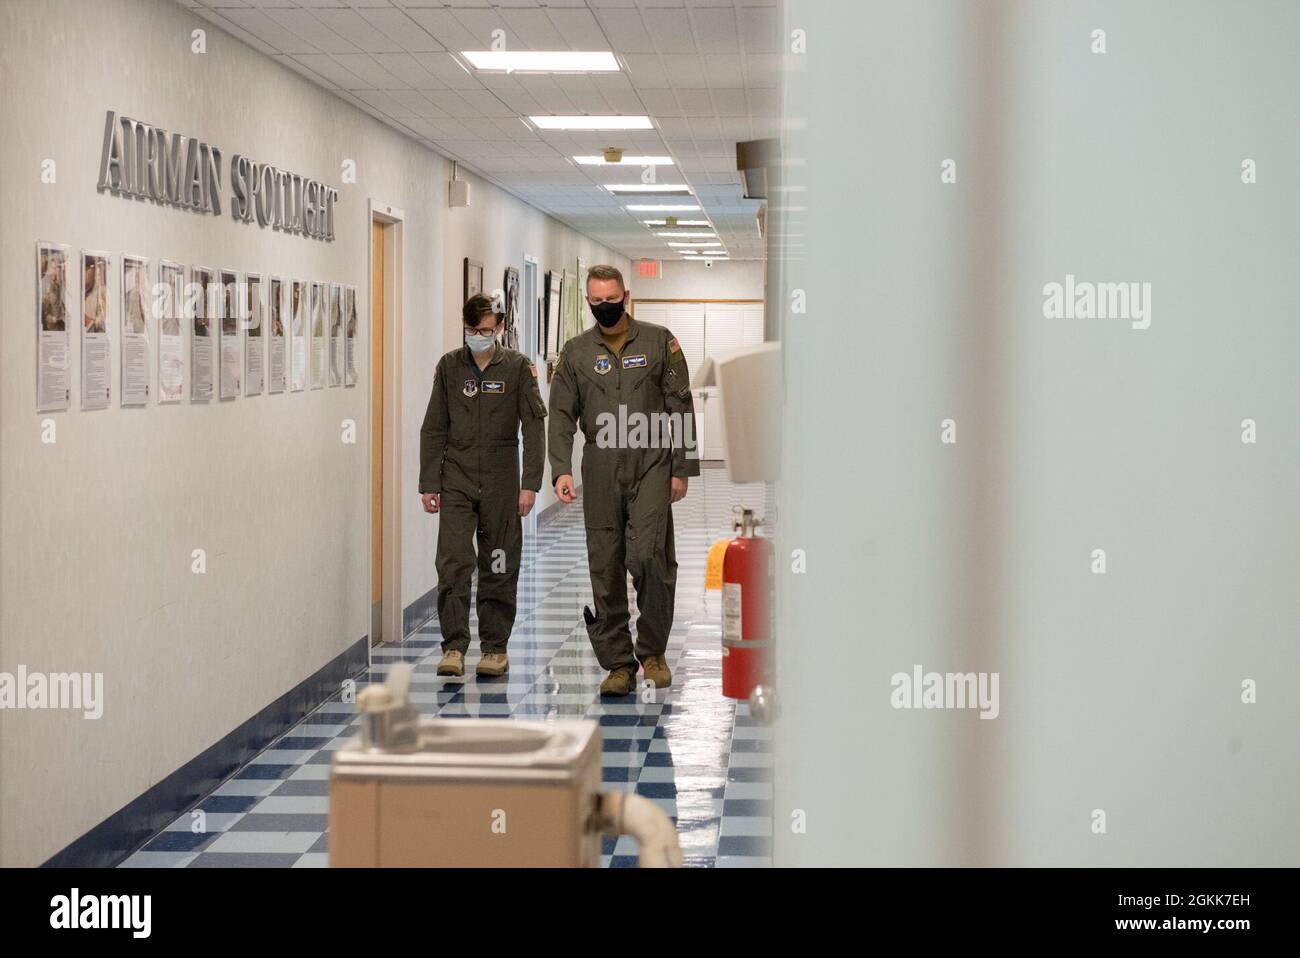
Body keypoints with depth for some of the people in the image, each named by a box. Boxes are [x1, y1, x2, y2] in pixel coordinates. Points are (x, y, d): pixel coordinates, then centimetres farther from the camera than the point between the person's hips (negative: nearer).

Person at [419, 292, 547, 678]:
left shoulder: (518, 367, 0)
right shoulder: (449, 365, 6)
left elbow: (534, 426, -2)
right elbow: (434, 428, 8)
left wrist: (530, 483, -9)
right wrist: (428, 483, 3)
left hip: (501, 483, -1)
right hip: (456, 481, 1)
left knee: (499, 567, 4)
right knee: (453, 562, -9)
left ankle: (495, 648, 13)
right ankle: (454, 646, -5)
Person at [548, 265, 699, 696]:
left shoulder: (658, 341, 6)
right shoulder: (576, 351, 11)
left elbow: (681, 407, 5)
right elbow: (562, 414, 9)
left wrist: (682, 468, 0)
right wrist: (561, 469, -5)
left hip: (652, 462, -2)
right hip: (600, 466, 2)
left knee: (648, 555, -15)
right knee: (605, 567, 1)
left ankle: (653, 650, 3)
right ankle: (617, 663, 9)